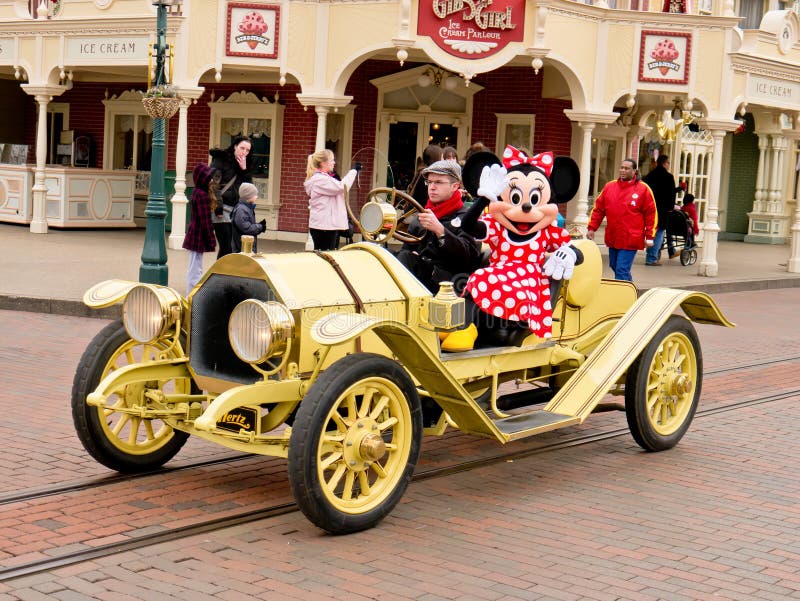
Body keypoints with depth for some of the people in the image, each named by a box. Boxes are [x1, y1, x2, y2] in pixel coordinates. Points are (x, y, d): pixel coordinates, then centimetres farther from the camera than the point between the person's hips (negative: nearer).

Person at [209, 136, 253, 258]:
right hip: (223, 209, -6)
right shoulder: (220, 160, -2)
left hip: (236, 210, 6)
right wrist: (218, 208, -15)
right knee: (226, 247, -10)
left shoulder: (245, 164, 16)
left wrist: (244, 170, -3)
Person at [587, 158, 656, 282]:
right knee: (614, 266, 16)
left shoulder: (643, 189, -2)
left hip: (630, 240, -5)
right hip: (612, 238, 6)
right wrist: (592, 228, 6)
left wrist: (649, 237, -4)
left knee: (622, 270, -11)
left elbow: (651, 214, -1)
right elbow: (598, 209, 13)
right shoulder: (609, 187, 9)